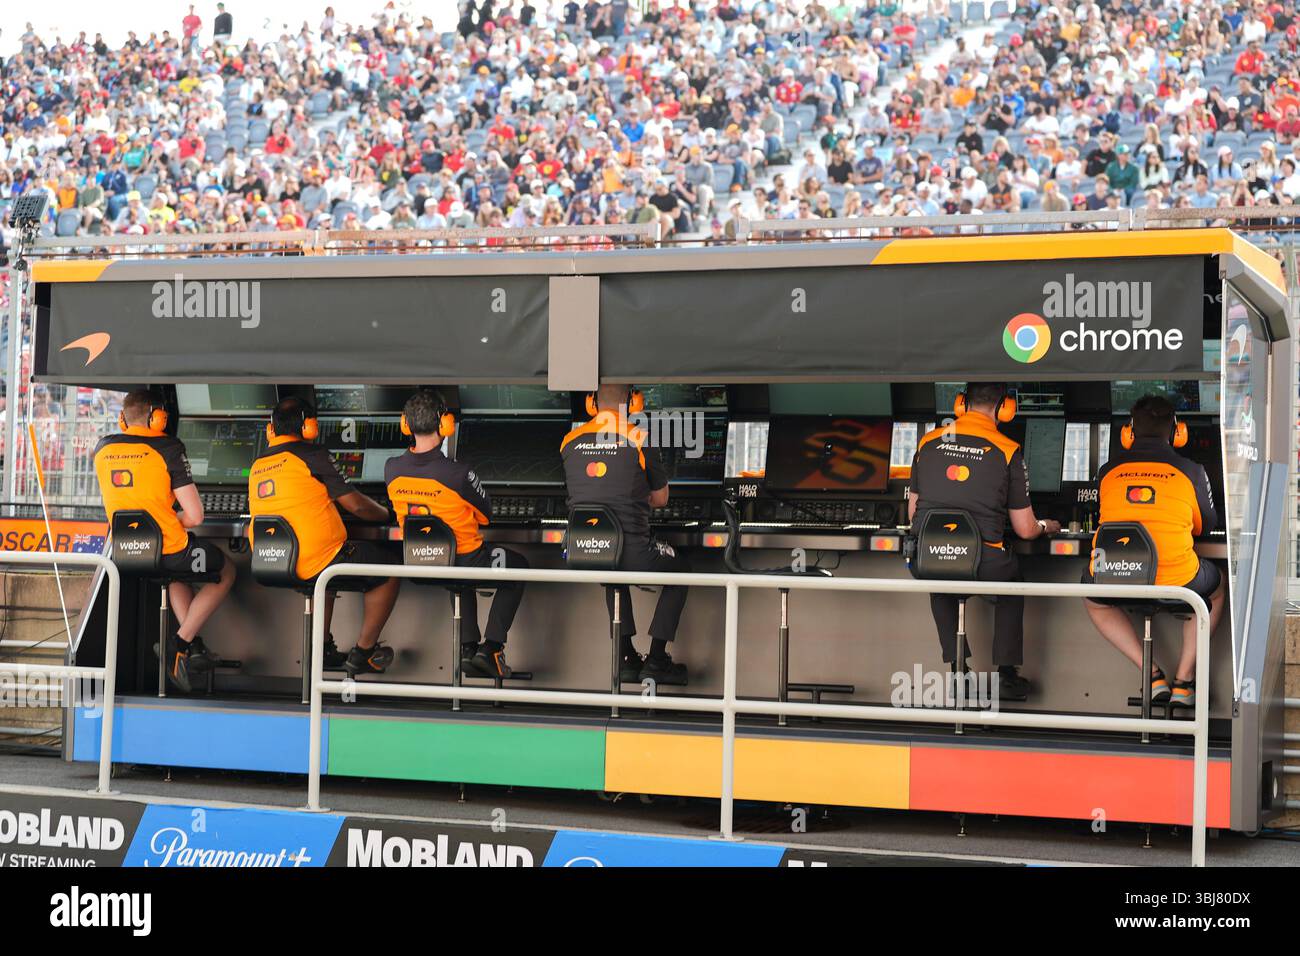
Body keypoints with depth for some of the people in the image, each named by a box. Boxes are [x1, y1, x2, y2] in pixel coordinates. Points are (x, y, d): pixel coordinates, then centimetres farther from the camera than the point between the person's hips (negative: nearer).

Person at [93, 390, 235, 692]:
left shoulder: (104, 449, 2)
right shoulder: (168, 449, -14)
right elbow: (195, 517, -15)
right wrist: (174, 523, 5)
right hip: (169, 550, -6)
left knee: (176, 573, 38)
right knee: (225, 572, 22)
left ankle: (191, 644, 24)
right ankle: (180, 643, 8)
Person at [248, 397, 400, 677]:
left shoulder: (257, 467, 11)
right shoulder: (312, 455, -8)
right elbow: (356, 504, -8)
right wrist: (388, 514, 12)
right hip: (316, 563, -7)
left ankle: (323, 646, 30)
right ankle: (363, 652, 12)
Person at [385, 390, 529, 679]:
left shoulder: (392, 469, -12)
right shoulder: (458, 473, -27)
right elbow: (485, 515, -9)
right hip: (466, 562, -5)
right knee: (518, 567, 25)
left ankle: (467, 647, 29)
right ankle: (491, 648, 16)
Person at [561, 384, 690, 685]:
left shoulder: (570, 441, 7)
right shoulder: (639, 440, -4)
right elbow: (661, 499, 8)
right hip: (632, 552, -4)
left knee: (614, 574, 39)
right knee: (680, 571, 25)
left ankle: (627, 658, 32)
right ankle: (656, 660, 19)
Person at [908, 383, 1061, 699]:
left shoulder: (928, 443, 9)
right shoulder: (1007, 451, 0)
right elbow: (1025, 530, 6)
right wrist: (1046, 526, 31)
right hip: (982, 566, -2)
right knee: (1011, 580, 32)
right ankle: (1006, 673, 27)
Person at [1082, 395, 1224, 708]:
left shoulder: (1107, 471, 8)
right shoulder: (1191, 471, 4)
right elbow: (1206, 527, 21)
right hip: (1176, 581, -1)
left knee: (1093, 600, 39)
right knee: (1215, 587, 35)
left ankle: (1153, 675, 23)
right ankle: (1183, 681, 26)